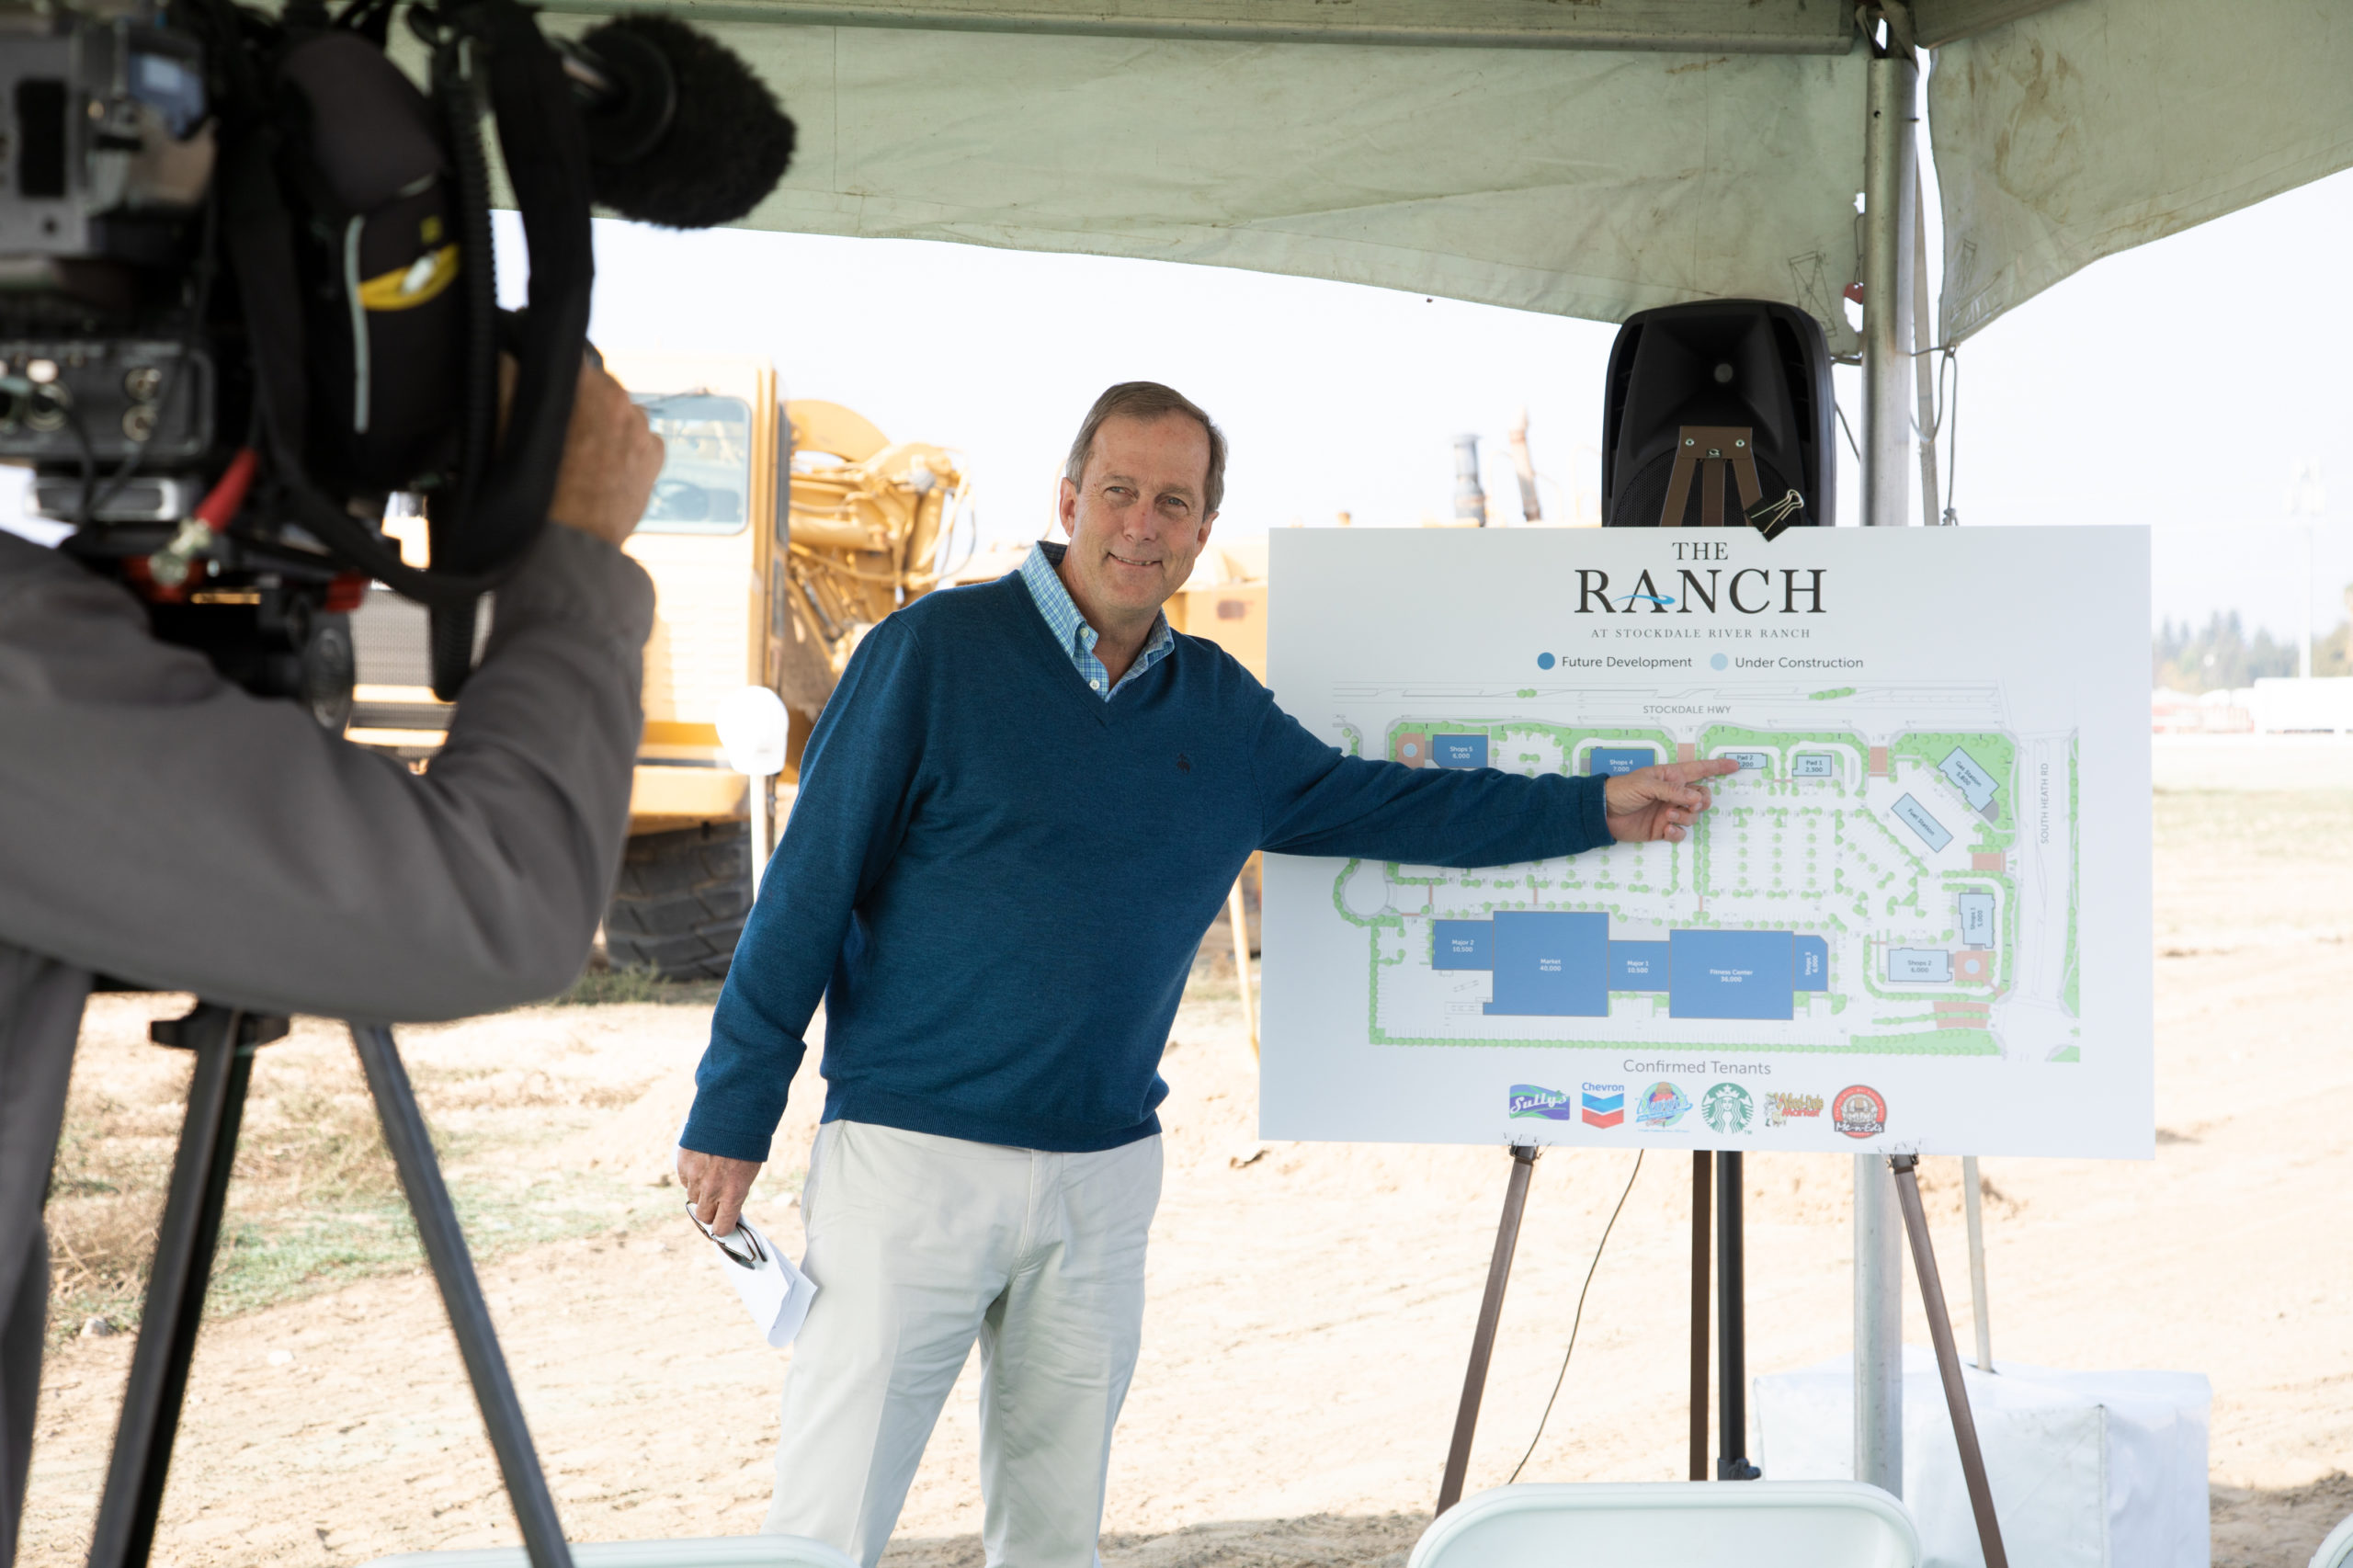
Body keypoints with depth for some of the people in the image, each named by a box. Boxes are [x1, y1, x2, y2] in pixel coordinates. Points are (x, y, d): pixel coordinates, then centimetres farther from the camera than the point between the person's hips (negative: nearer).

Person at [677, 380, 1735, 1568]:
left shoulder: (1224, 714, 10)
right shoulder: (936, 650, -6)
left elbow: (1387, 803, 22)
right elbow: (811, 883, -5)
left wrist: (1600, 809, 21)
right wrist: (733, 1111, -7)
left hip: (1104, 1171, 5)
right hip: (913, 1155, -5)